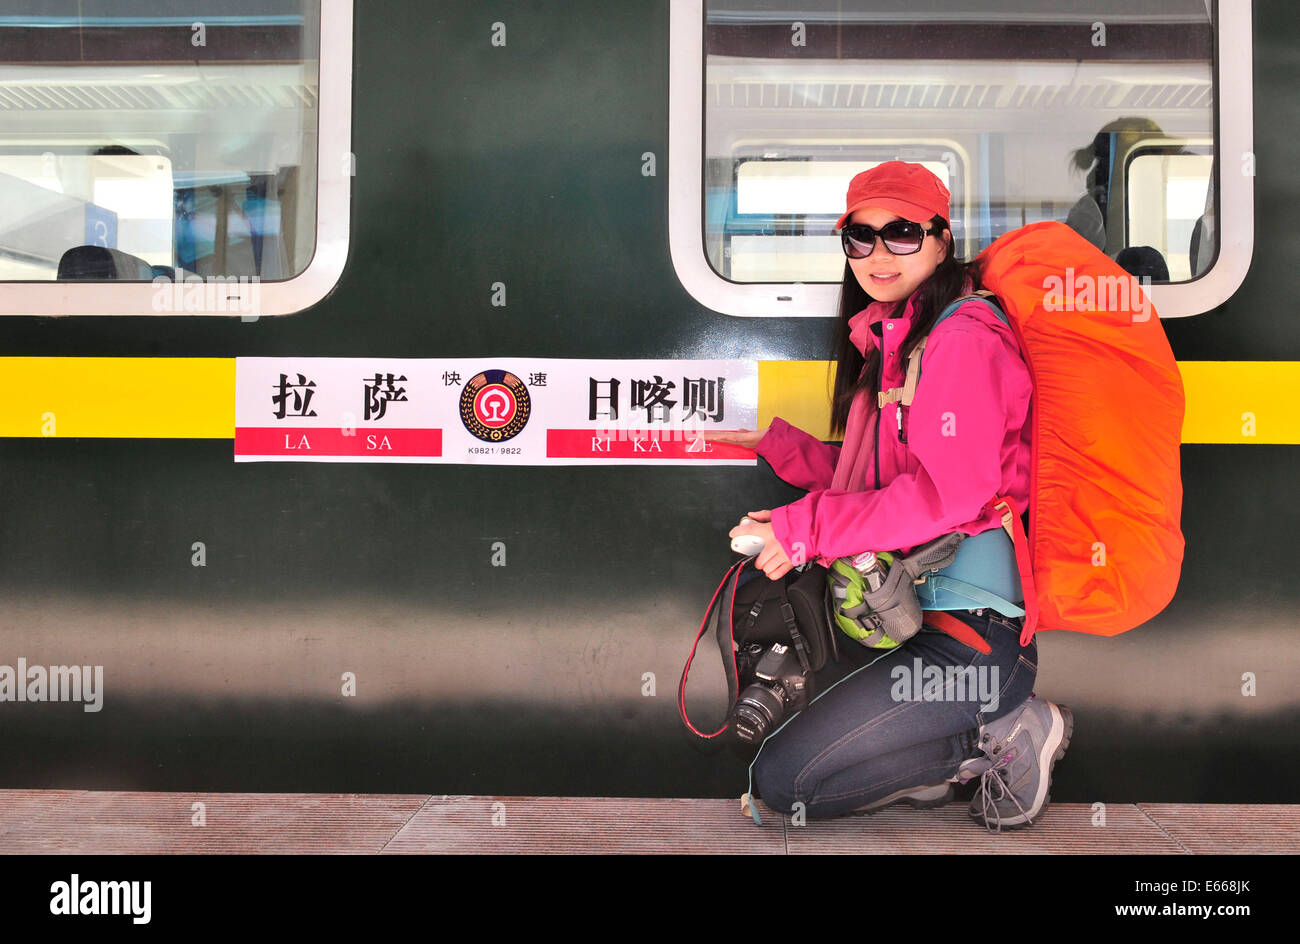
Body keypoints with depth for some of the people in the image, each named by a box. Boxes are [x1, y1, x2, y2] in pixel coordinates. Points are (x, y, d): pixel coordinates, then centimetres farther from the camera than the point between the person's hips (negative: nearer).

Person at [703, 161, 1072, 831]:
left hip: (972, 635, -10)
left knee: (783, 780, -10)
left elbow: (947, 494, -22)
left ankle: (1005, 737, -1)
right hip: (908, 611, 10)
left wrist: (807, 531, -19)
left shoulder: (964, 340, -12)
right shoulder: (889, 342, 17)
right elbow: (862, 481, 18)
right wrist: (772, 440, 13)